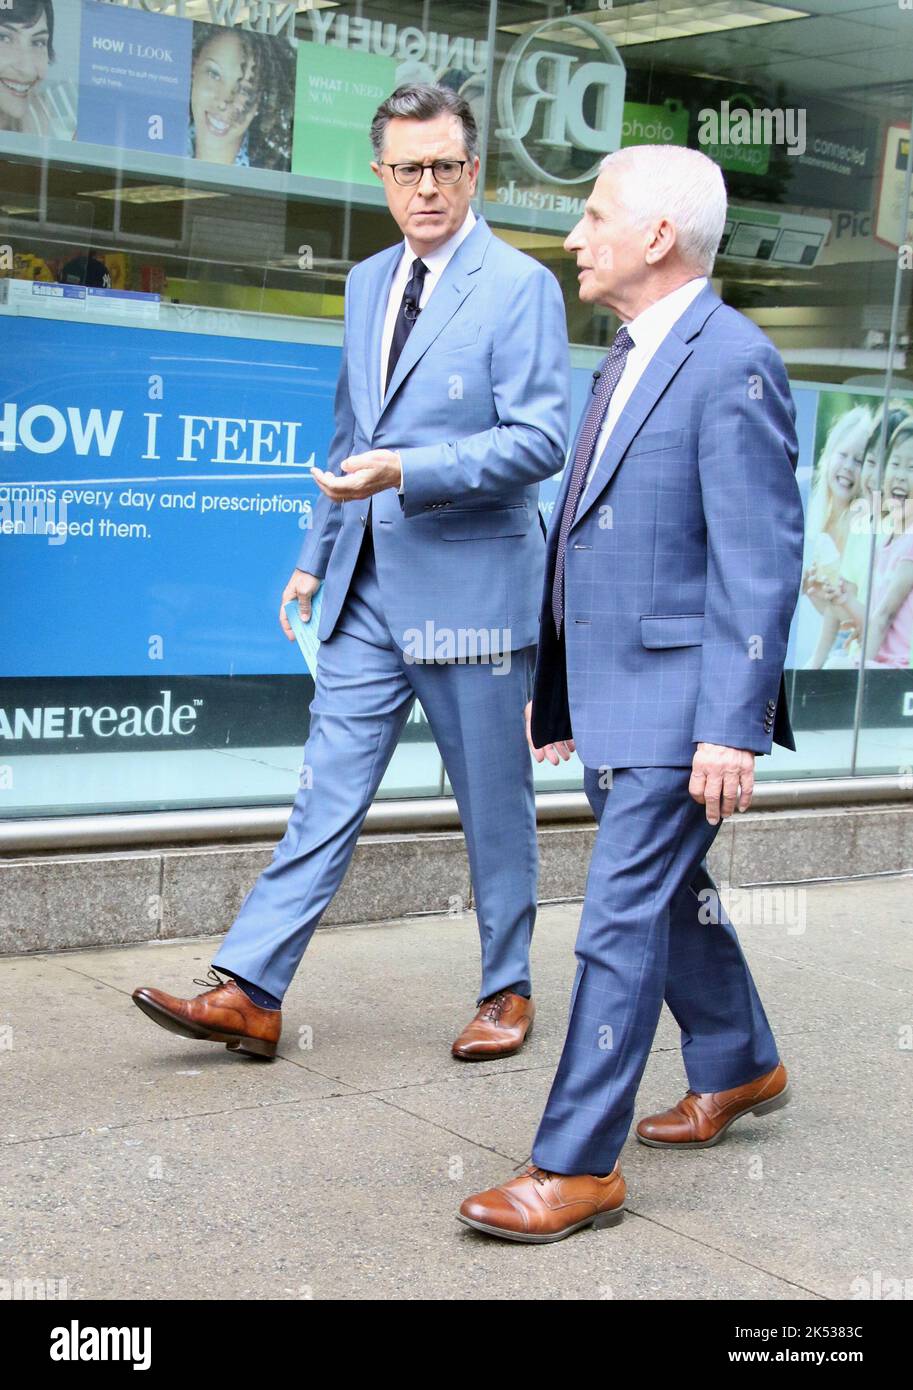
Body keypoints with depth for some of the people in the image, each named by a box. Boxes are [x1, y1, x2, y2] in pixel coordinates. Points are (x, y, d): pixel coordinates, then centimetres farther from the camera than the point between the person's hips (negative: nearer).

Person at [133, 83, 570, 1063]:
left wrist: (408, 472, -25)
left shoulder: (521, 286, -7)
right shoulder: (368, 283, 14)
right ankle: (248, 993, 5)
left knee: (494, 806, 7)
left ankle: (506, 991, 23)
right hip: (367, 588, 6)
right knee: (327, 791, 4)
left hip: (470, 588, -5)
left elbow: (540, 439, -16)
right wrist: (316, 556, 20)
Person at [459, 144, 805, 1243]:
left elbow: (760, 563, -19)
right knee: (670, 897, 21)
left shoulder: (732, 364, -15)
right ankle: (739, 1067, 41)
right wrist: (555, 689, 19)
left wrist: (731, 728, -23)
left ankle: (576, 1166, 3)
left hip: (676, 704, -9)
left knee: (624, 921, -6)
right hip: (608, 698, 9)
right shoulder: (627, 358, 14)